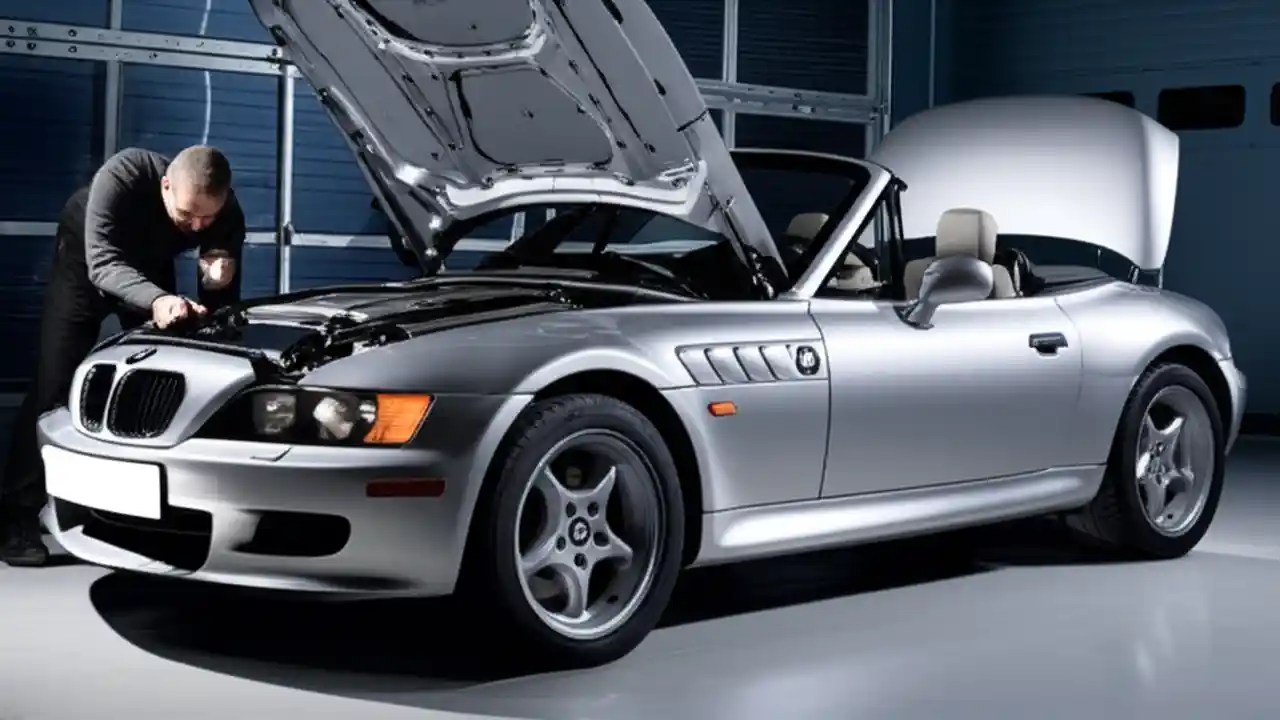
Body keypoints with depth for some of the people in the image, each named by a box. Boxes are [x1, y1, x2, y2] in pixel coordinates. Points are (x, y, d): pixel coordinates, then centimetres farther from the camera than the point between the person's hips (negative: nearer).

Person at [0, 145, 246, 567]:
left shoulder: (227, 215, -30)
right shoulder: (121, 177, -41)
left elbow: (220, 306, -21)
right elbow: (103, 264, -45)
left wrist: (217, 281, -46)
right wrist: (156, 300, -63)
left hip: (150, 268, 3)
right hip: (85, 260, -3)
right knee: (54, 384, -10)